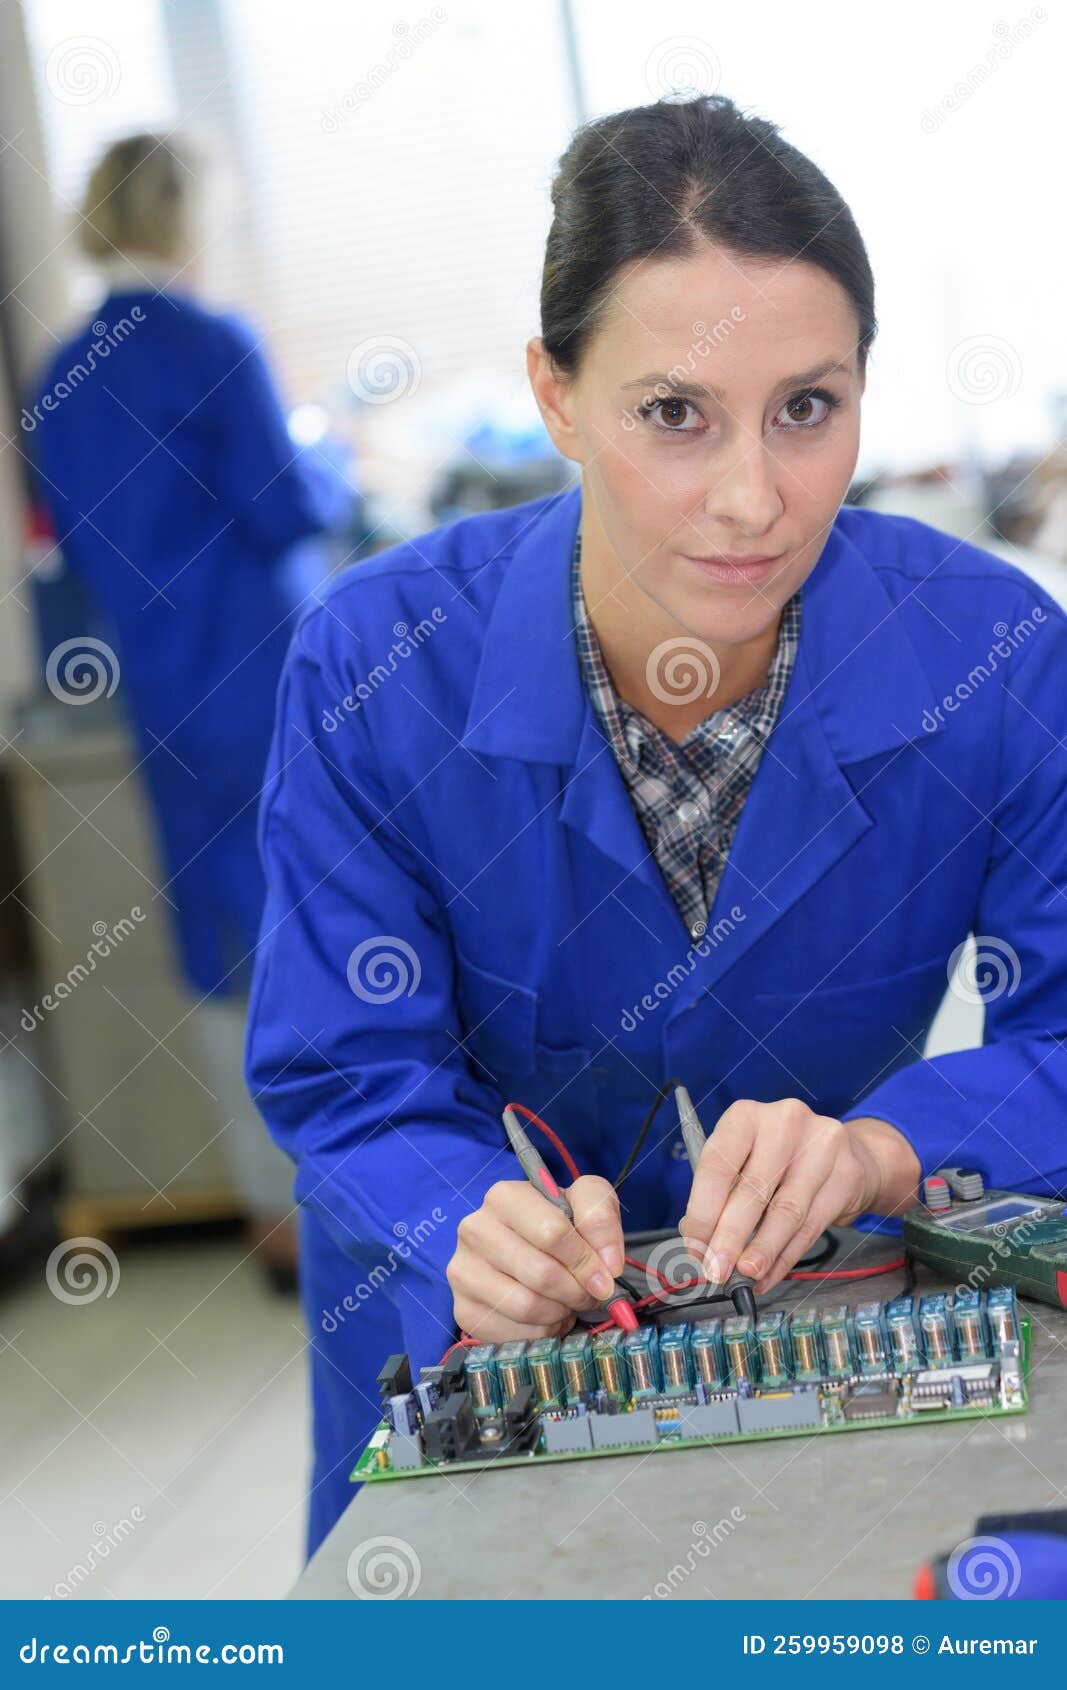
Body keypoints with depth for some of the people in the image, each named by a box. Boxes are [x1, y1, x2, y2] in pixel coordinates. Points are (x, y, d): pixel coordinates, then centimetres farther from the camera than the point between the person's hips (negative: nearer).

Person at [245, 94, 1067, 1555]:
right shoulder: (379, 665, -20)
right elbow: (348, 1078, -14)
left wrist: (878, 1148, -35)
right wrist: (473, 1234, -35)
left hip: (835, 1297, 1)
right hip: (461, 1333, 0)